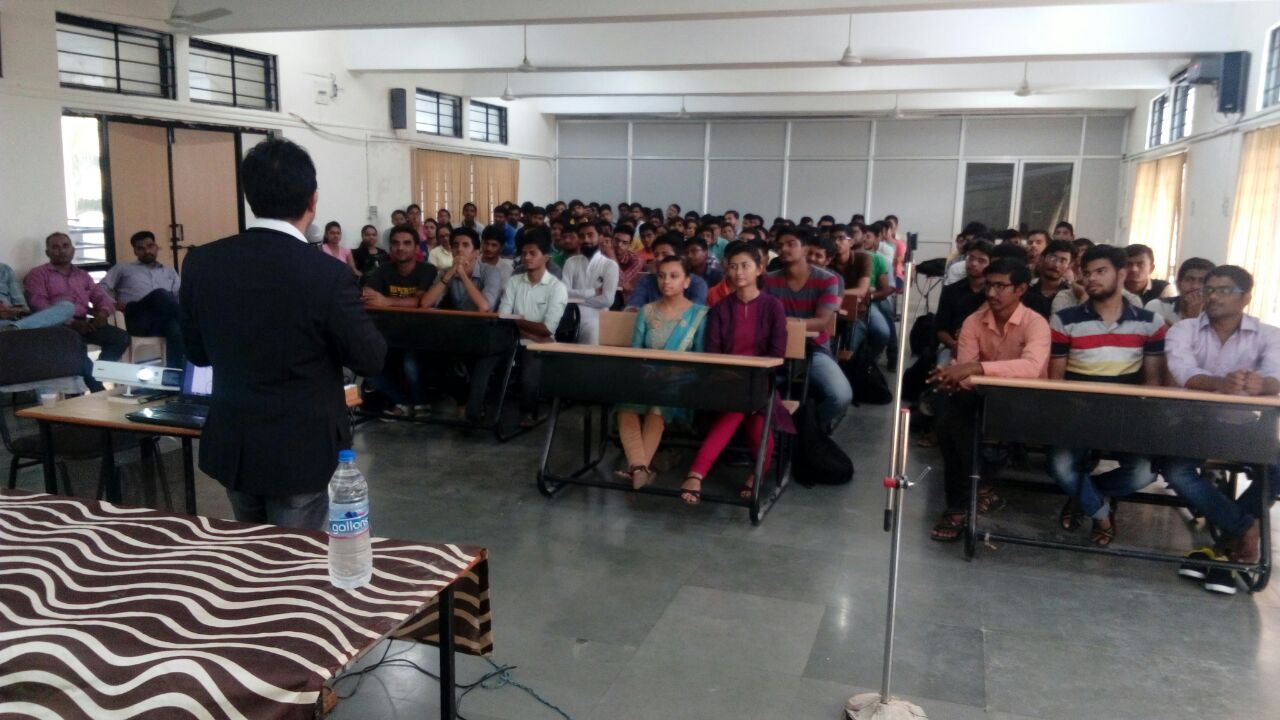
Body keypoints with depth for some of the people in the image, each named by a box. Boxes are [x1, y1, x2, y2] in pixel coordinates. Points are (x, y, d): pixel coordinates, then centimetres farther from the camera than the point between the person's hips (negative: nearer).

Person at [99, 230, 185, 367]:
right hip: (137, 318, -1)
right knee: (160, 295, -35)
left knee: (176, 327, -38)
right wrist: (112, 303, -5)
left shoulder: (169, 272, 32)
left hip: (164, 319, 1)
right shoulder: (123, 268, 27)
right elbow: (102, 288, 16)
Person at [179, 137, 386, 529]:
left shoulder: (200, 263, -6)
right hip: (302, 453, -5)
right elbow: (370, 359, -9)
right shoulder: (328, 275, -22)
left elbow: (197, 352, 6)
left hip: (232, 449, 5)